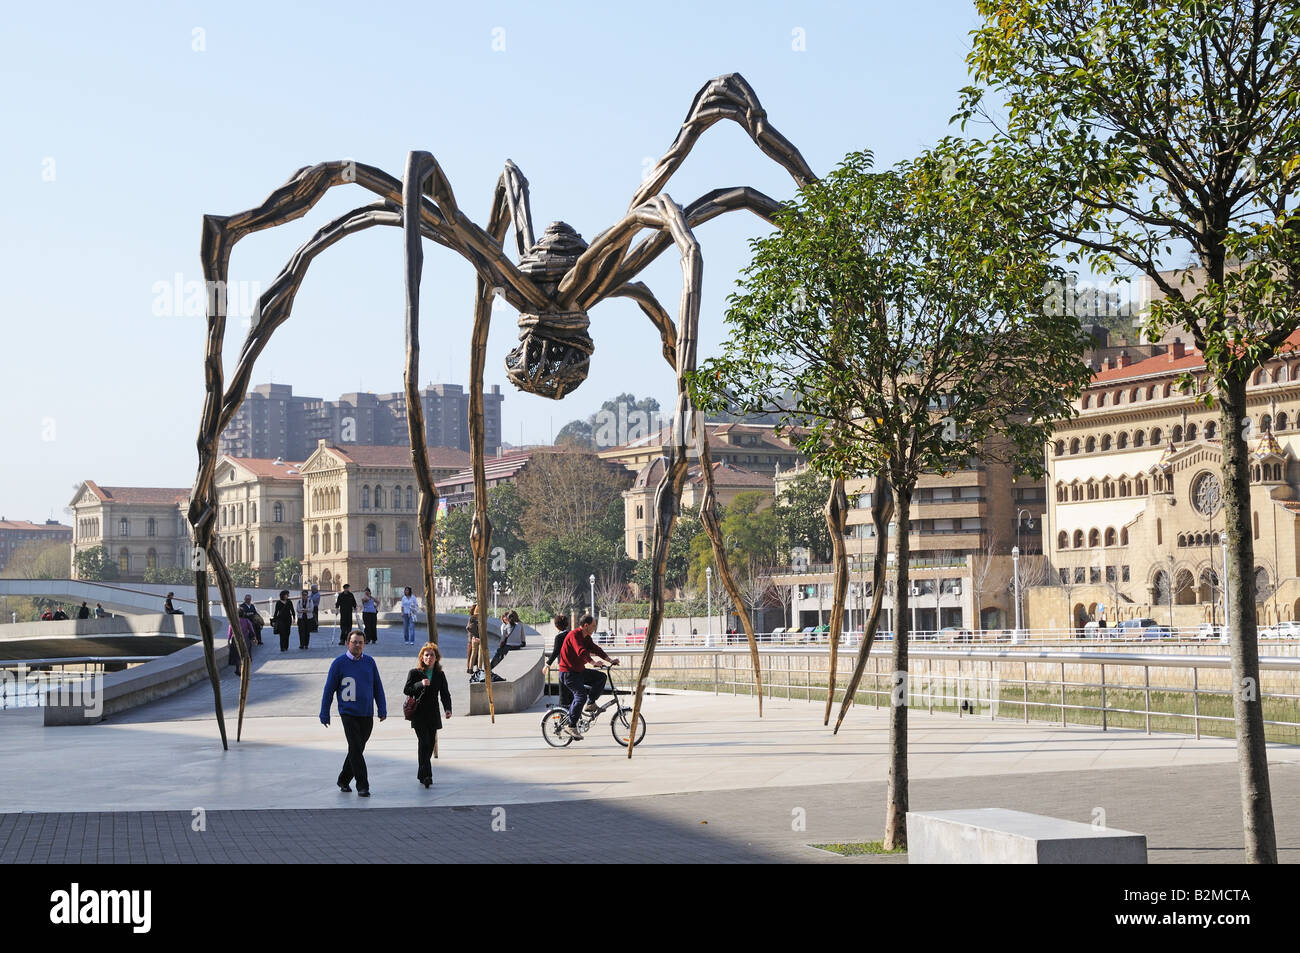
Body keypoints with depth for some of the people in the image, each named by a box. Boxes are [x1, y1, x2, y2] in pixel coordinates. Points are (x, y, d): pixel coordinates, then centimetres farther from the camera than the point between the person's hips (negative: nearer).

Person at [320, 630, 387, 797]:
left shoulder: (369, 662, 7)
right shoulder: (339, 663, -3)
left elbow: (378, 687, 14)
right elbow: (329, 690, 1)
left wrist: (382, 709, 8)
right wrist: (324, 714, 0)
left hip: (367, 714, 4)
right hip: (348, 713, -4)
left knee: (357, 750, 11)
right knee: (355, 749, -11)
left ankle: (343, 780, 27)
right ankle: (362, 786, -10)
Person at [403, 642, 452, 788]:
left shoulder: (440, 675, 9)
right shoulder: (414, 673, 1)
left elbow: (445, 694, 7)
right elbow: (406, 690, -3)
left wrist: (448, 709, -10)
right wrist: (420, 684, -20)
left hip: (433, 715, 4)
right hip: (419, 715, -4)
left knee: (430, 744, 5)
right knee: (424, 743, -15)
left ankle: (421, 775, 18)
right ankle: (426, 775, -18)